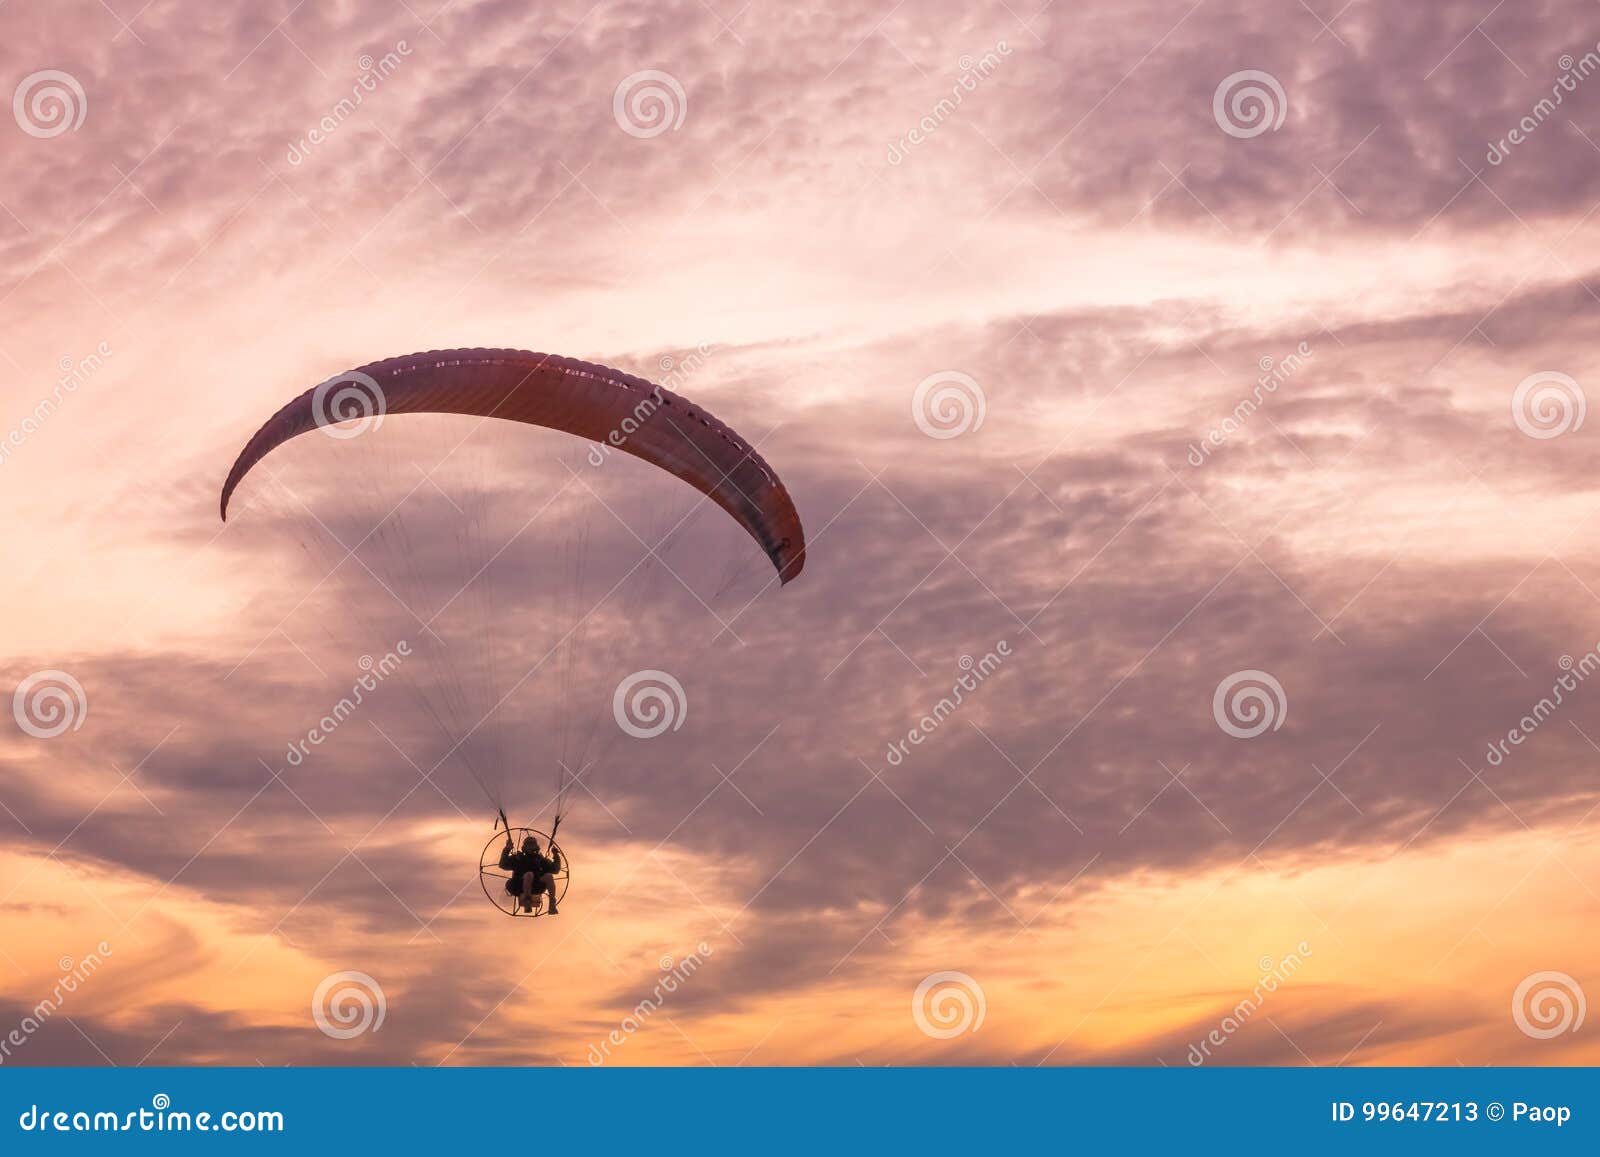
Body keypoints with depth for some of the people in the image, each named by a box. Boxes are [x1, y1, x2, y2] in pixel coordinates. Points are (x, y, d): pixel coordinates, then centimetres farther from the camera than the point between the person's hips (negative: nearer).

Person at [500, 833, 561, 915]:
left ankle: (552, 905, -38)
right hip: (520, 887, -2)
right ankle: (527, 903, -44)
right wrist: (507, 850, -3)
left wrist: (556, 856, 7)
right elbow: (503, 865, 6)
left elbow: (555, 869, 20)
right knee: (529, 874, -35)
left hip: (537, 887, 2)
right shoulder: (517, 858, 18)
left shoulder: (541, 859, 25)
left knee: (549, 876, -27)